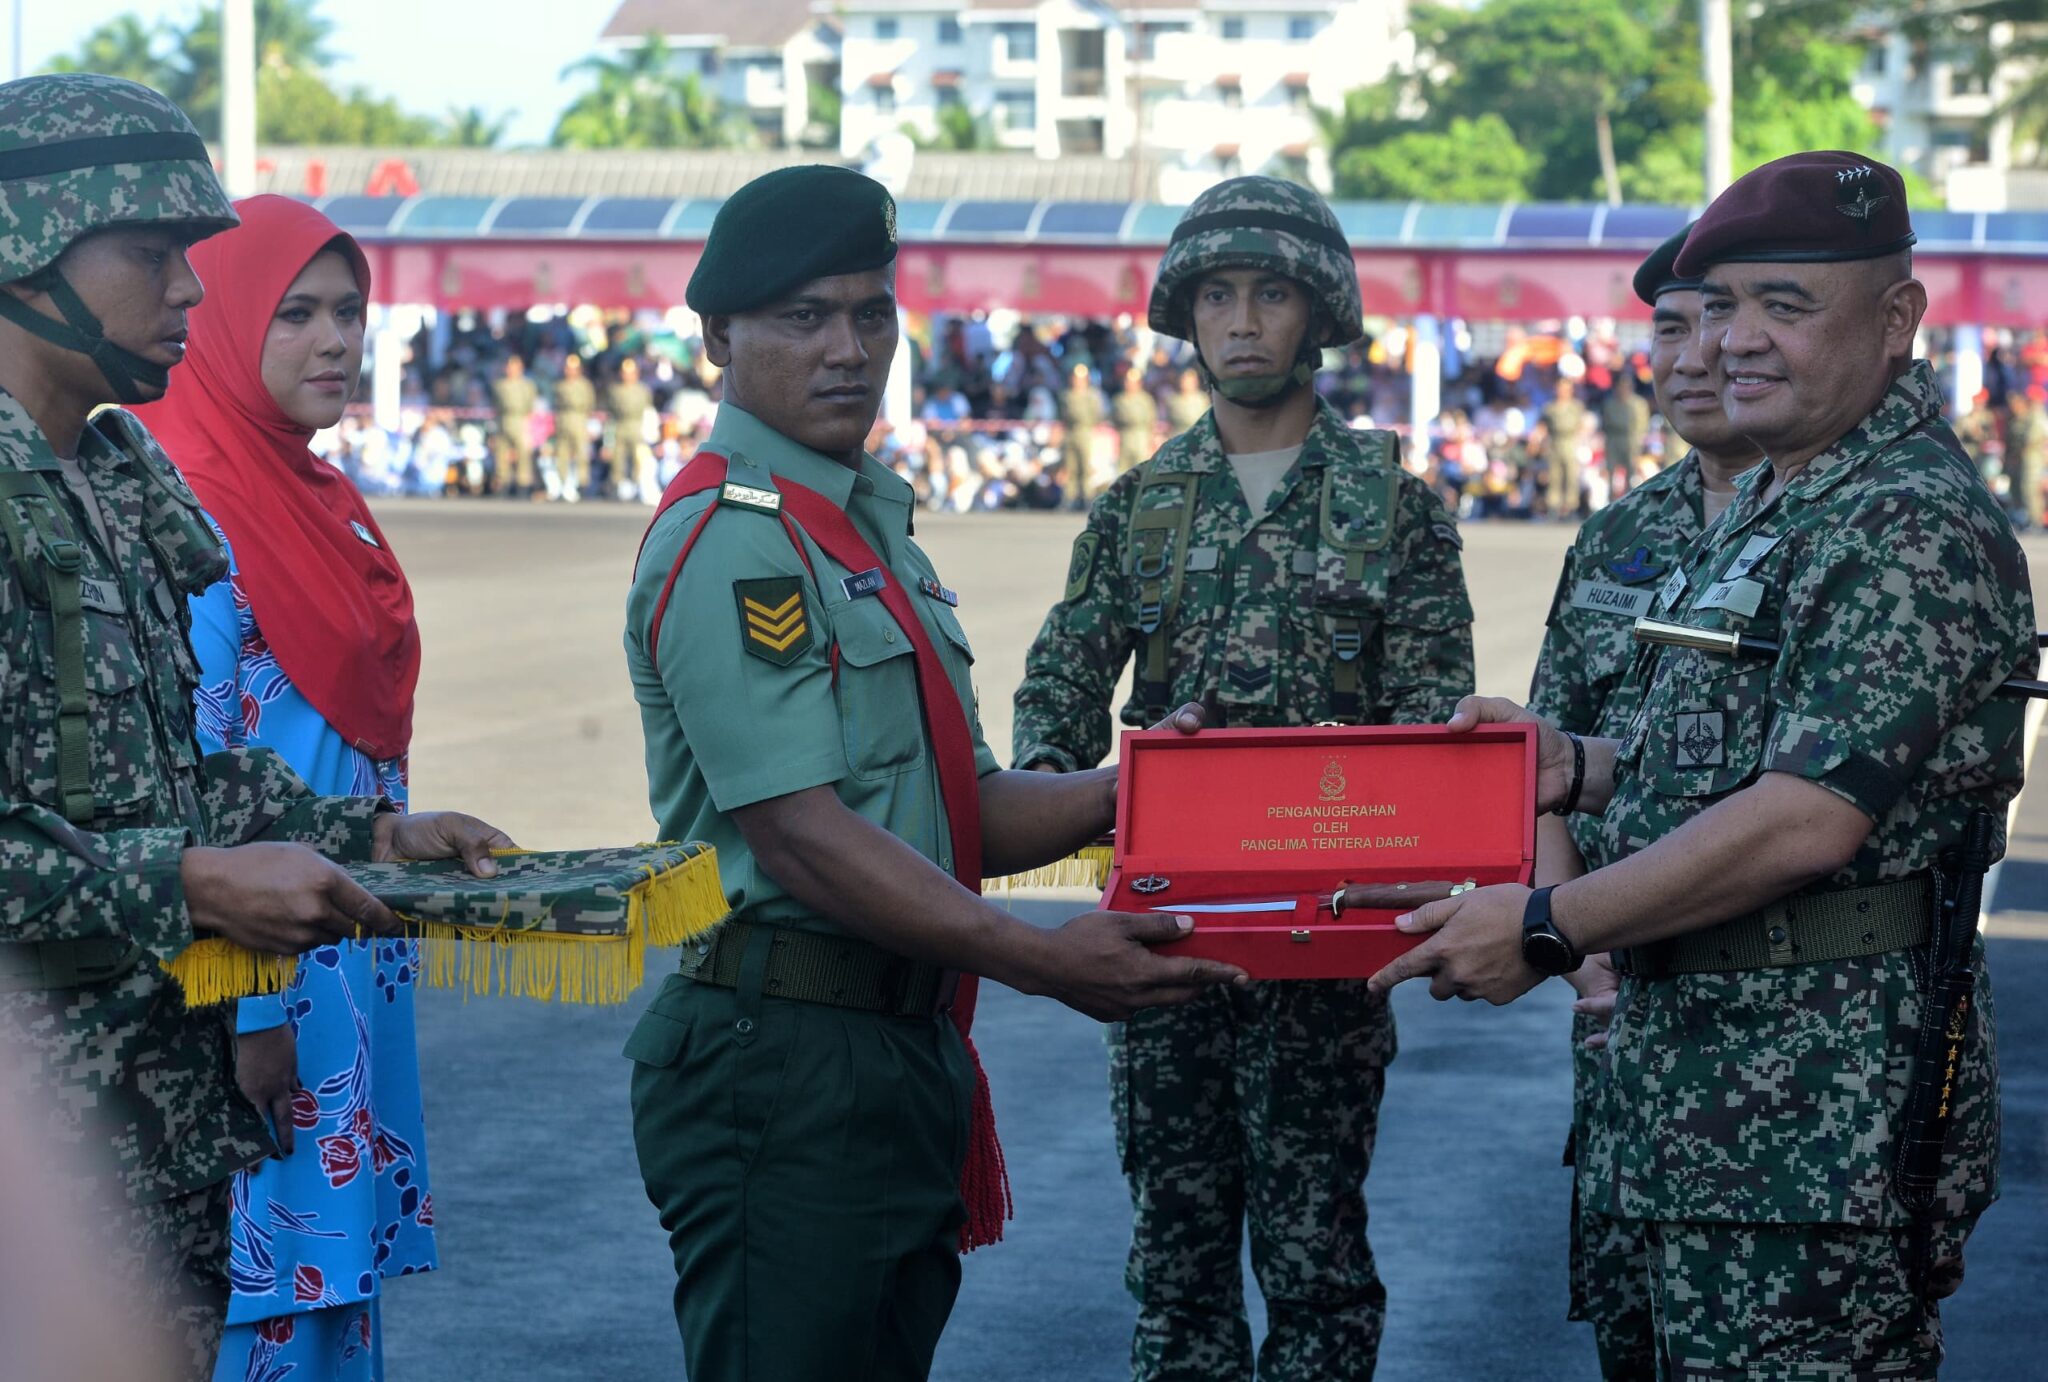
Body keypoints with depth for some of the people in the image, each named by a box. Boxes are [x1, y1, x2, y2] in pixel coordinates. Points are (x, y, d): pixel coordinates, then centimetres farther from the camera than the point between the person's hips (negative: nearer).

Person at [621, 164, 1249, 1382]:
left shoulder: (872, 527, 18)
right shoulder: (729, 541, -12)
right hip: (786, 1064, -10)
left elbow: (960, 814, 20)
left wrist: (1122, 793, 2)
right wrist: (1042, 961, -26)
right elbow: (802, 835, -21)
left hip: (906, 1053, 10)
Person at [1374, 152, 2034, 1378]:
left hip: (1821, 1093, -10)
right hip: (1702, 1051, 10)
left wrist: (1546, 929, -18)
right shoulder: (1768, 510, 16)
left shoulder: (1914, 526, -17)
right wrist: (1579, 769, 8)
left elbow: (1805, 817, -24)